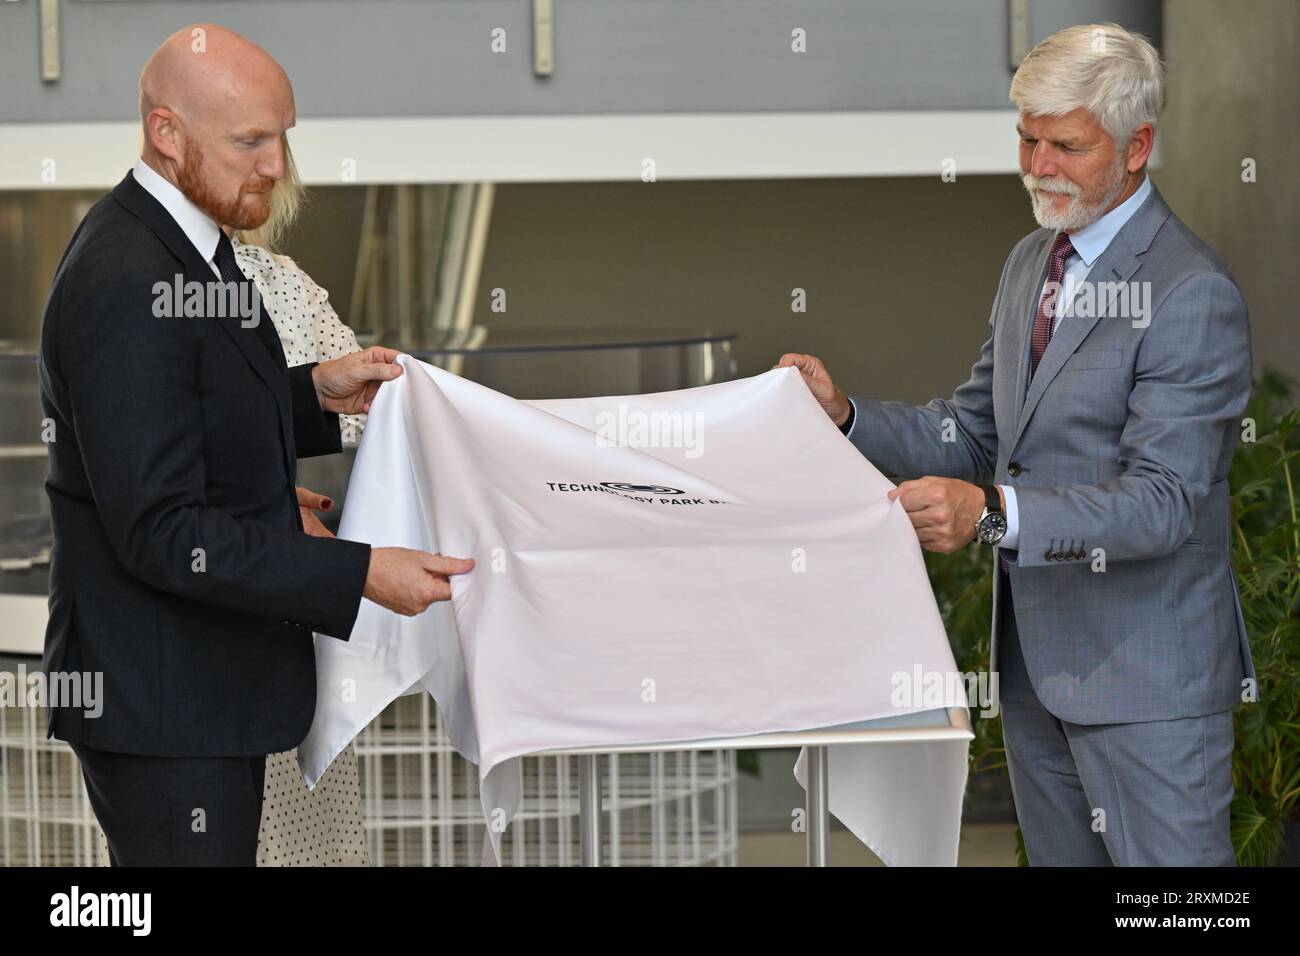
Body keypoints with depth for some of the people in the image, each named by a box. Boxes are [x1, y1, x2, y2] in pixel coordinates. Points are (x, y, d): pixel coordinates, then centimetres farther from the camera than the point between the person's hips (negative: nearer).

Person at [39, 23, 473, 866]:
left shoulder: (175, 241, 9)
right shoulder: (126, 286, -23)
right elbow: (160, 531, -25)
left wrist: (314, 395, 7)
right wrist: (362, 576, -25)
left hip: (208, 683, 10)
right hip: (164, 704, -10)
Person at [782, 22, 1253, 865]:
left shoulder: (1194, 296, -18)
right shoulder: (1031, 262, 11)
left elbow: (1163, 502, -24)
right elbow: (975, 433, 15)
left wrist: (995, 514, -37)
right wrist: (845, 415, -2)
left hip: (1144, 670, -8)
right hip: (1036, 656, 9)